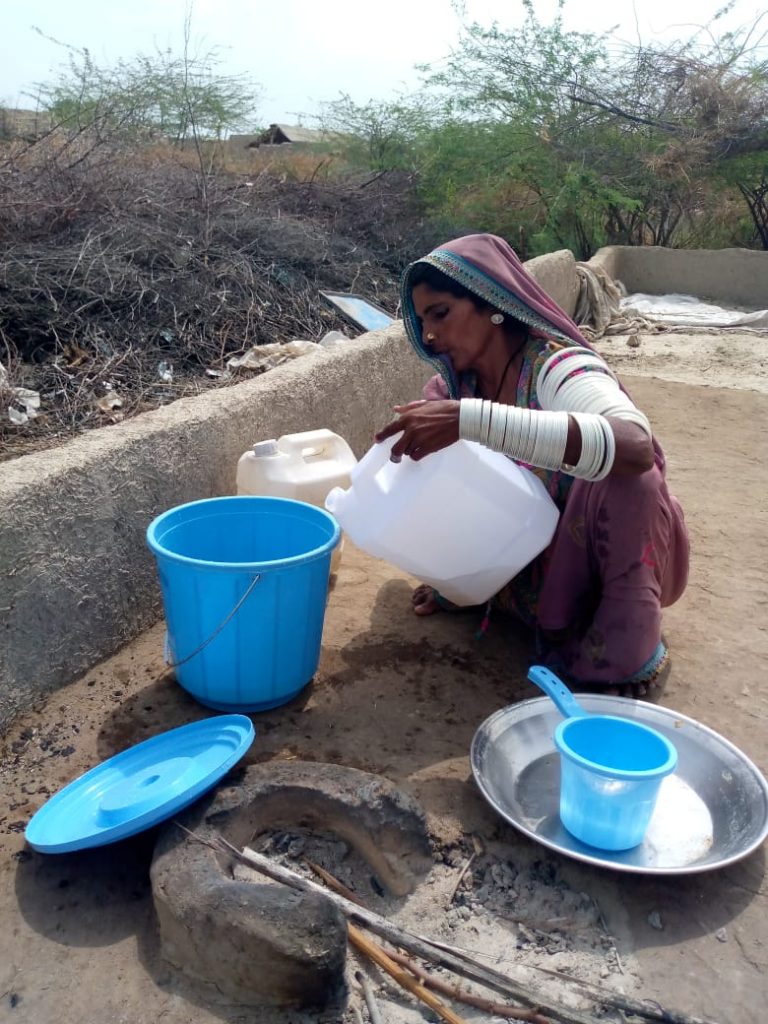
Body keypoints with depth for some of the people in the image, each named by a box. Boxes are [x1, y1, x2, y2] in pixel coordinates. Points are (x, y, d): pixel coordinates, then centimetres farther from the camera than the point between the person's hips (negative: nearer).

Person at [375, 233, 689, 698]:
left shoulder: (559, 368, -26)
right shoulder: (455, 387, -7)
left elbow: (634, 446, -48)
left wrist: (468, 419, -53)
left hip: (606, 562, -5)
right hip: (529, 563, 6)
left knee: (622, 471, -35)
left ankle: (627, 654, -16)